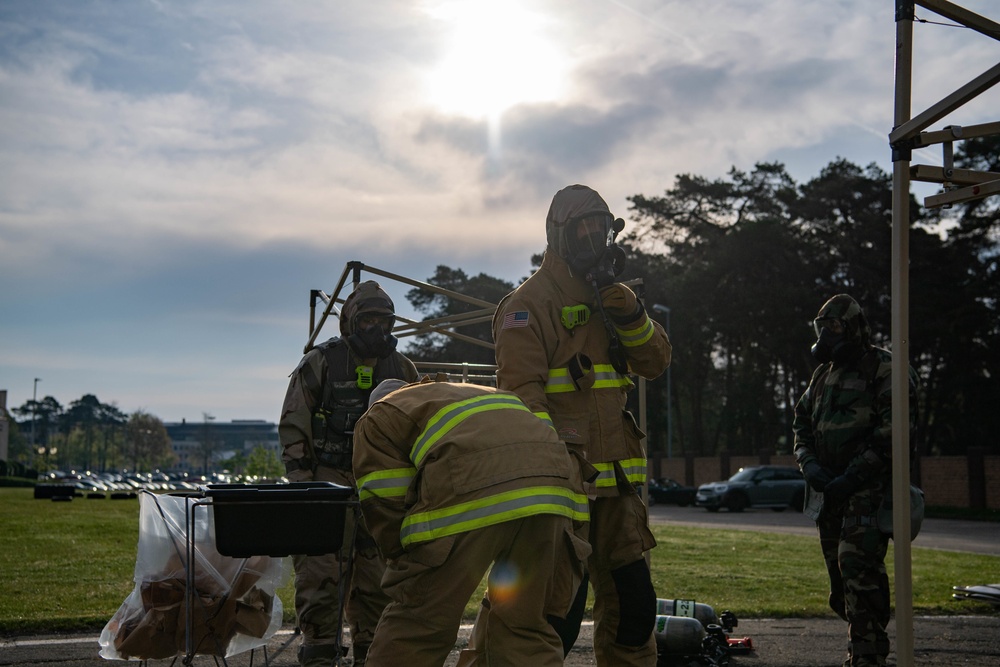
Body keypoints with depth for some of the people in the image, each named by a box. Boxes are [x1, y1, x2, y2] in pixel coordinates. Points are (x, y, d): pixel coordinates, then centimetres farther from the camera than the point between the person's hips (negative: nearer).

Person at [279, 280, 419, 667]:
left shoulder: (402, 369, 10)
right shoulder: (319, 364, -2)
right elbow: (293, 428, -2)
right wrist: (302, 485, -10)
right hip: (327, 482, -3)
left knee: (376, 576, 5)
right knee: (322, 573, -10)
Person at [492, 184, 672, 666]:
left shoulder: (607, 296, 19)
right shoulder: (528, 304, -6)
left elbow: (655, 363, 12)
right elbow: (521, 389, -16)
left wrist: (632, 317, -7)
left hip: (615, 483, 7)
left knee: (633, 604, 11)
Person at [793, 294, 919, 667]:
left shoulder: (883, 370, -6)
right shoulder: (823, 376, 17)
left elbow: (894, 431, -15)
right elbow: (801, 425, 20)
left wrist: (853, 476, -18)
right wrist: (810, 465, 0)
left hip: (869, 488, -8)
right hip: (829, 492, 8)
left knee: (857, 565, -18)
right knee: (840, 574, 10)